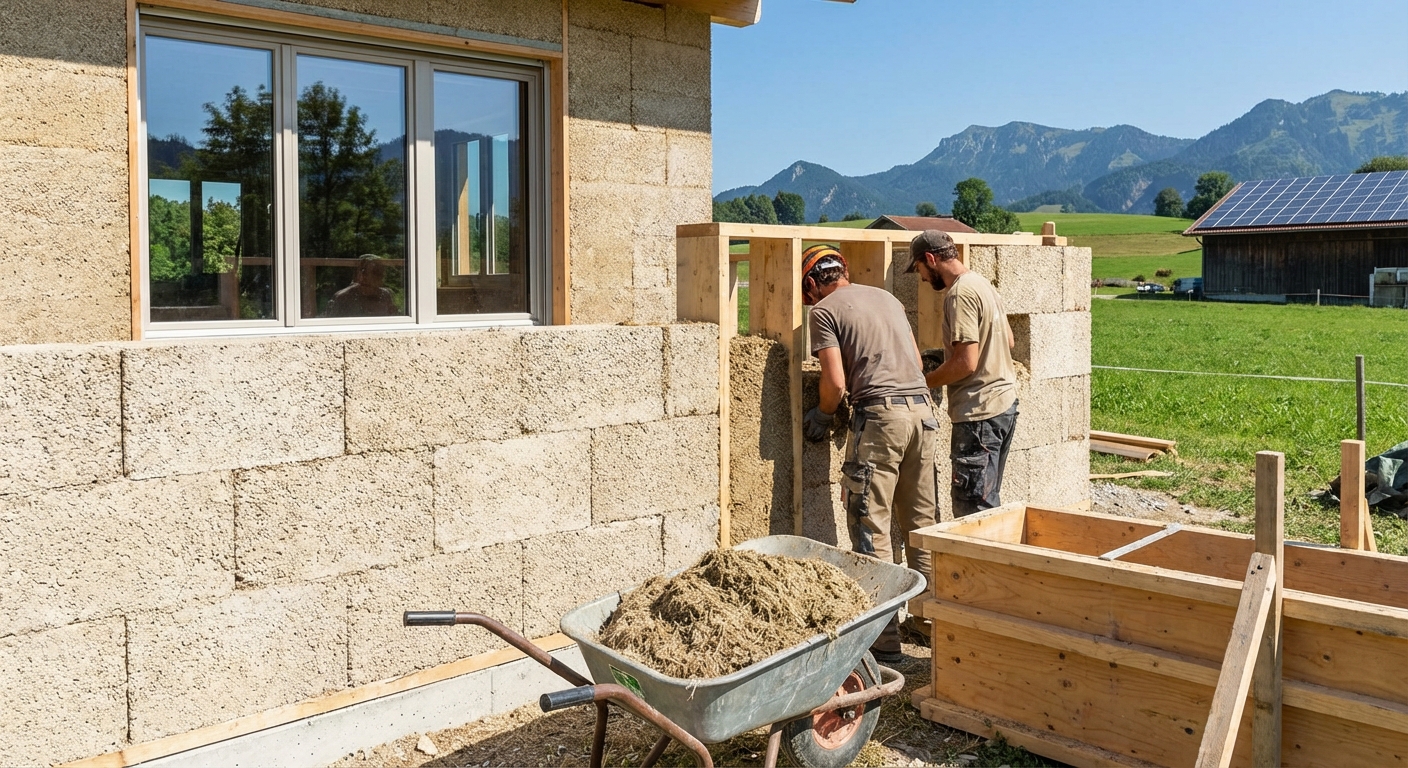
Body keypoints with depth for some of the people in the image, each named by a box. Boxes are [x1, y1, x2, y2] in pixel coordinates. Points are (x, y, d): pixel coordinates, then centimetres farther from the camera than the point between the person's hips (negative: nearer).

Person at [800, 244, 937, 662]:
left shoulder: (825, 310, 1)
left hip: (879, 416, -7)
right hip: (922, 409, 7)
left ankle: (884, 636, 1)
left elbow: (836, 381, -7)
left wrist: (823, 415, 11)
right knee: (921, 521, 15)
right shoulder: (886, 297, 22)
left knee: (871, 528, -1)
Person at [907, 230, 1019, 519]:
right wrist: (948, 354, 21)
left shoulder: (959, 294, -17)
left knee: (971, 508, -4)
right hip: (1003, 400, 10)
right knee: (987, 502, 17)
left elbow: (966, 363, -23)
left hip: (980, 411, -10)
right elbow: (1008, 340, 23)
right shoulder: (983, 284, 14)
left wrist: (923, 382, -10)